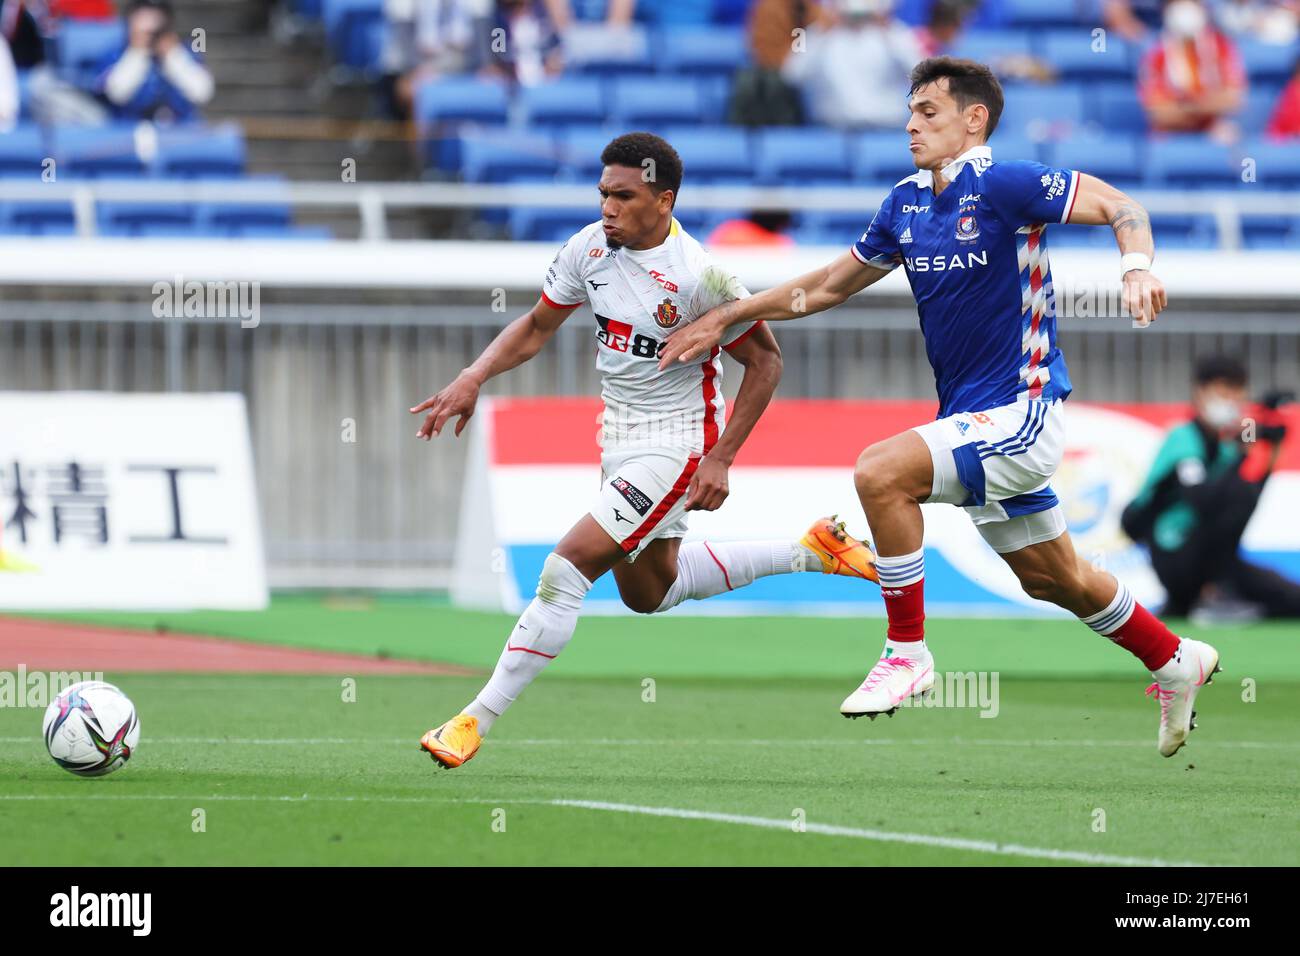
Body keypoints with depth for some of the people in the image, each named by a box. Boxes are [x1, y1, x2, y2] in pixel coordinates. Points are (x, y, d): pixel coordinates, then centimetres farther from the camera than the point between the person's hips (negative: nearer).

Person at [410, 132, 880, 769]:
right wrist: (473, 379, -8)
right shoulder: (590, 248, -6)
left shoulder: (697, 276, -24)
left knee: (567, 568, -18)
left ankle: (477, 721, -13)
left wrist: (719, 460, -16)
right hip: (618, 435, 9)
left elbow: (765, 361, -13)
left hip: (675, 444, -9)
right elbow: (537, 326, 8)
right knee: (649, 591, 24)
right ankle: (809, 552, 39)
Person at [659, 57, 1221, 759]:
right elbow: (833, 283, 20)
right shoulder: (906, 203, 9)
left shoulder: (1003, 184, -14)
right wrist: (725, 318, 17)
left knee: (881, 471, -26)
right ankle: (1175, 662, 39)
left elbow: (1119, 206, -15)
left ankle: (907, 651, -14)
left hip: (1023, 411, -8)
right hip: (976, 421, 8)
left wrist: (1137, 267, -35)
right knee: (1052, 578, 19)